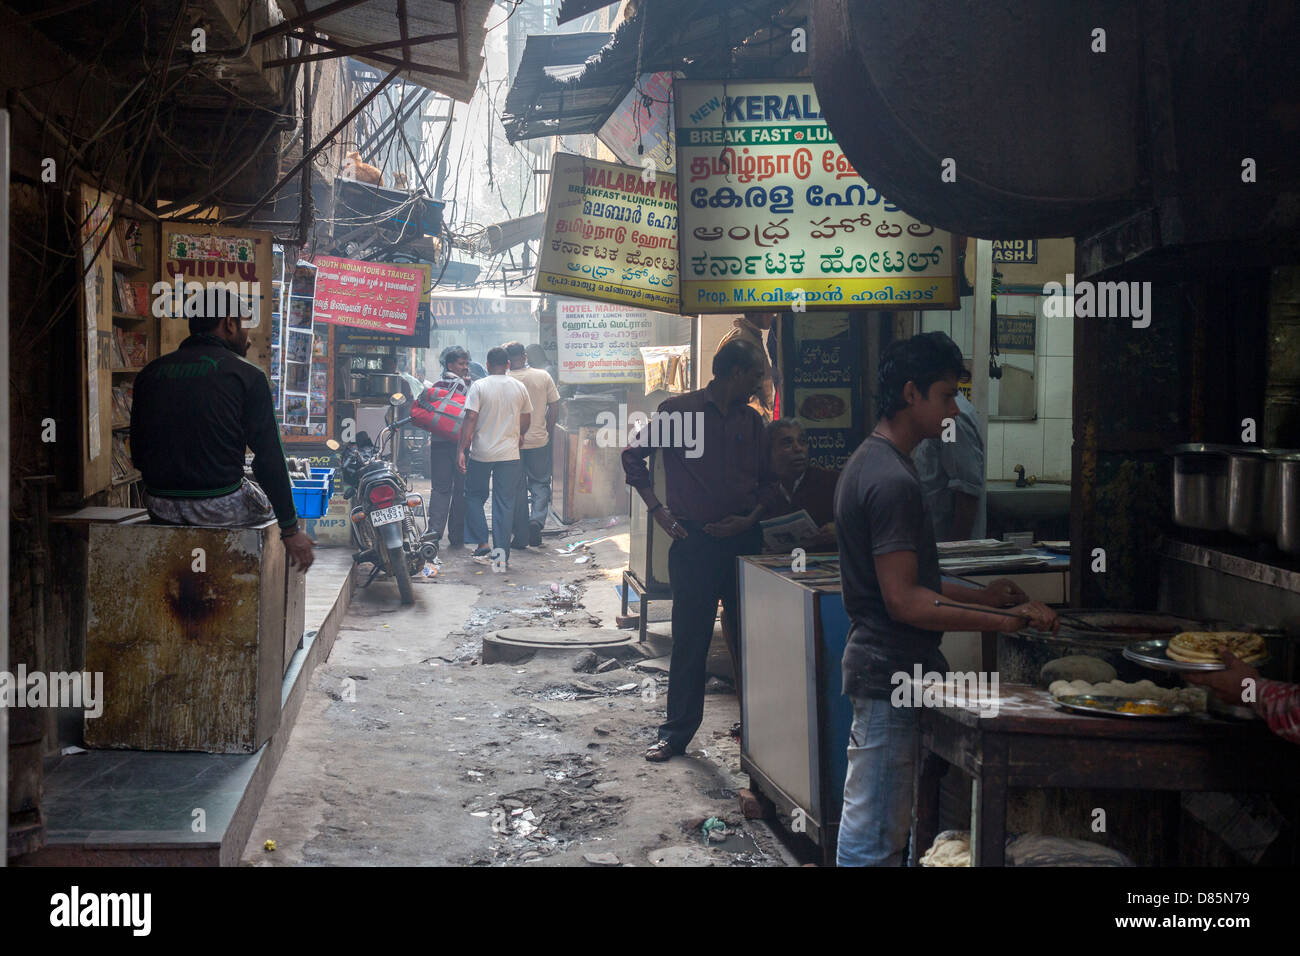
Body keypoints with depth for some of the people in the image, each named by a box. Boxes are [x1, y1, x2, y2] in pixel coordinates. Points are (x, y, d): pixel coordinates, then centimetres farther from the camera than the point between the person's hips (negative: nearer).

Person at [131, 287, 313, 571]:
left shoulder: (150, 372, 7)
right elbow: (269, 458, -10)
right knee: (276, 500, 27)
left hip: (160, 508, 5)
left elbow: (138, 454, 12)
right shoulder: (247, 376, -6)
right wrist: (291, 529, -6)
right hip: (221, 506, -5)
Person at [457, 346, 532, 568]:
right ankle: (502, 554, 4)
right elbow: (526, 420, 13)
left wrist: (462, 450, -10)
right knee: (505, 503, 5)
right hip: (509, 454, 2)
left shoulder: (479, 386, -5)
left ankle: (482, 542, 7)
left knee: (474, 496, 16)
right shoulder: (519, 388, 4)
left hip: (482, 453, -2)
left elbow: (470, 419, -11)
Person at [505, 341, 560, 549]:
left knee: (517, 489, 8)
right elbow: (555, 408, -1)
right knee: (540, 483, 16)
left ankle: (521, 537, 11)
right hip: (539, 440, 1)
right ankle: (537, 519, -8)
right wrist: (548, 431, 11)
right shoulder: (543, 376, -3)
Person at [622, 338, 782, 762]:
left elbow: (768, 480, 16)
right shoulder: (678, 410, -2)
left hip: (743, 539, 4)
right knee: (690, 636, 1)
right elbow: (633, 456, 2)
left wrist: (751, 518, -2)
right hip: (693, 540, -4)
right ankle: (677, 730, 11)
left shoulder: (751, 420, 12)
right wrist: (658, 510, -4)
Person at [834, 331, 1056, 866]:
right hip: (891, 671, -11)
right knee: (873, 839, -3)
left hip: (879, 665, 11)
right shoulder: (893, 480, -19)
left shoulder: (870, 462, 14)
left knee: (877, 827, 18)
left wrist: (978, 596, 14)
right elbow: (903, 601, -23)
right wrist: (1004, 620, -20)